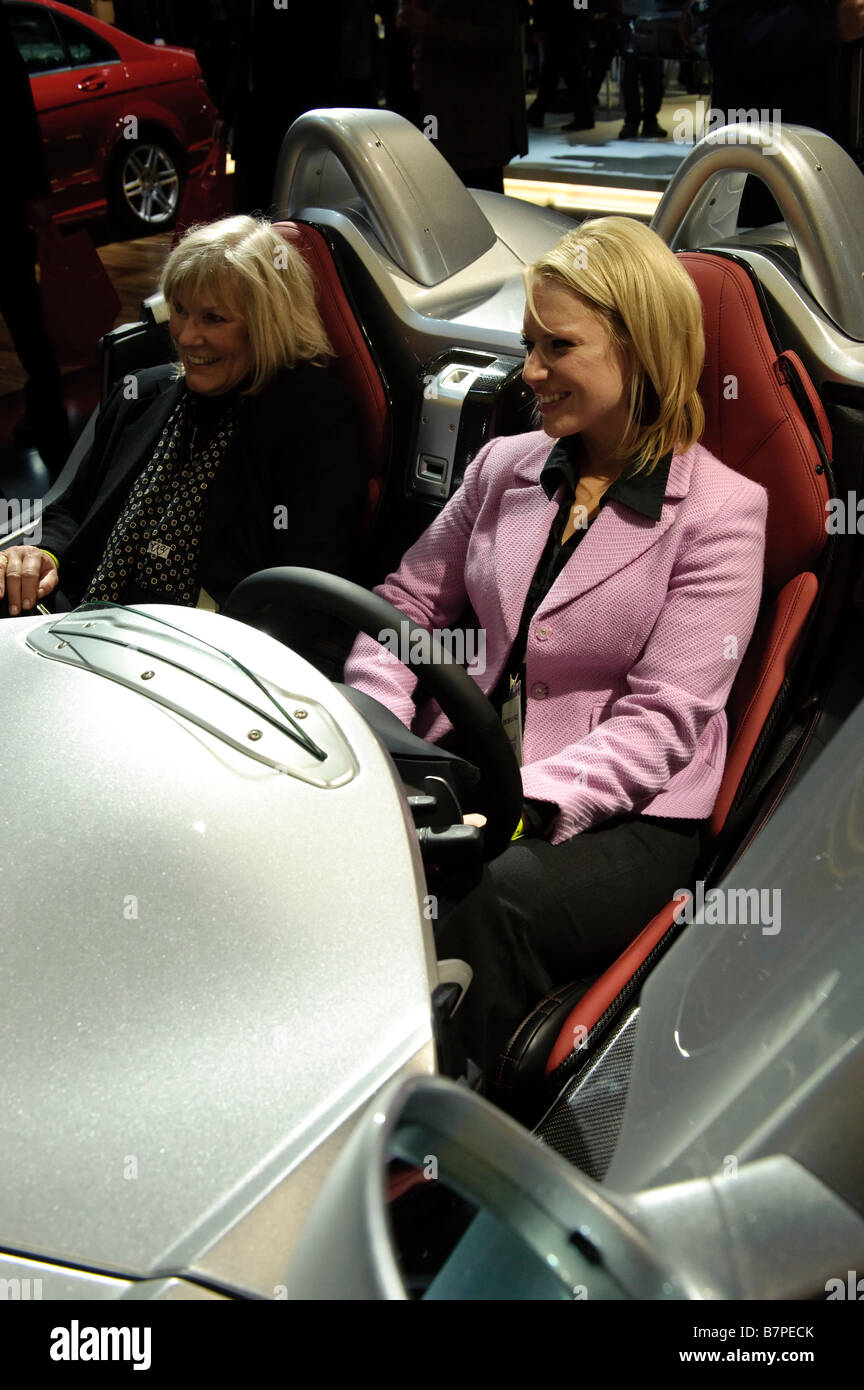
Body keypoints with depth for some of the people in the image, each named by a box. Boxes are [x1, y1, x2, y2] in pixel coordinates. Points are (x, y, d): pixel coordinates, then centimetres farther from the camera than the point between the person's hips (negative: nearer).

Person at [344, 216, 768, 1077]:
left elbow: (661, 720, -11)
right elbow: (408, 603, 16)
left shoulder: (720, 510, -4)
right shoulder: (504, 466, 13)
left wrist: (524, 805, -25)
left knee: (491, 895, -36)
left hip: (626, 815, -4)